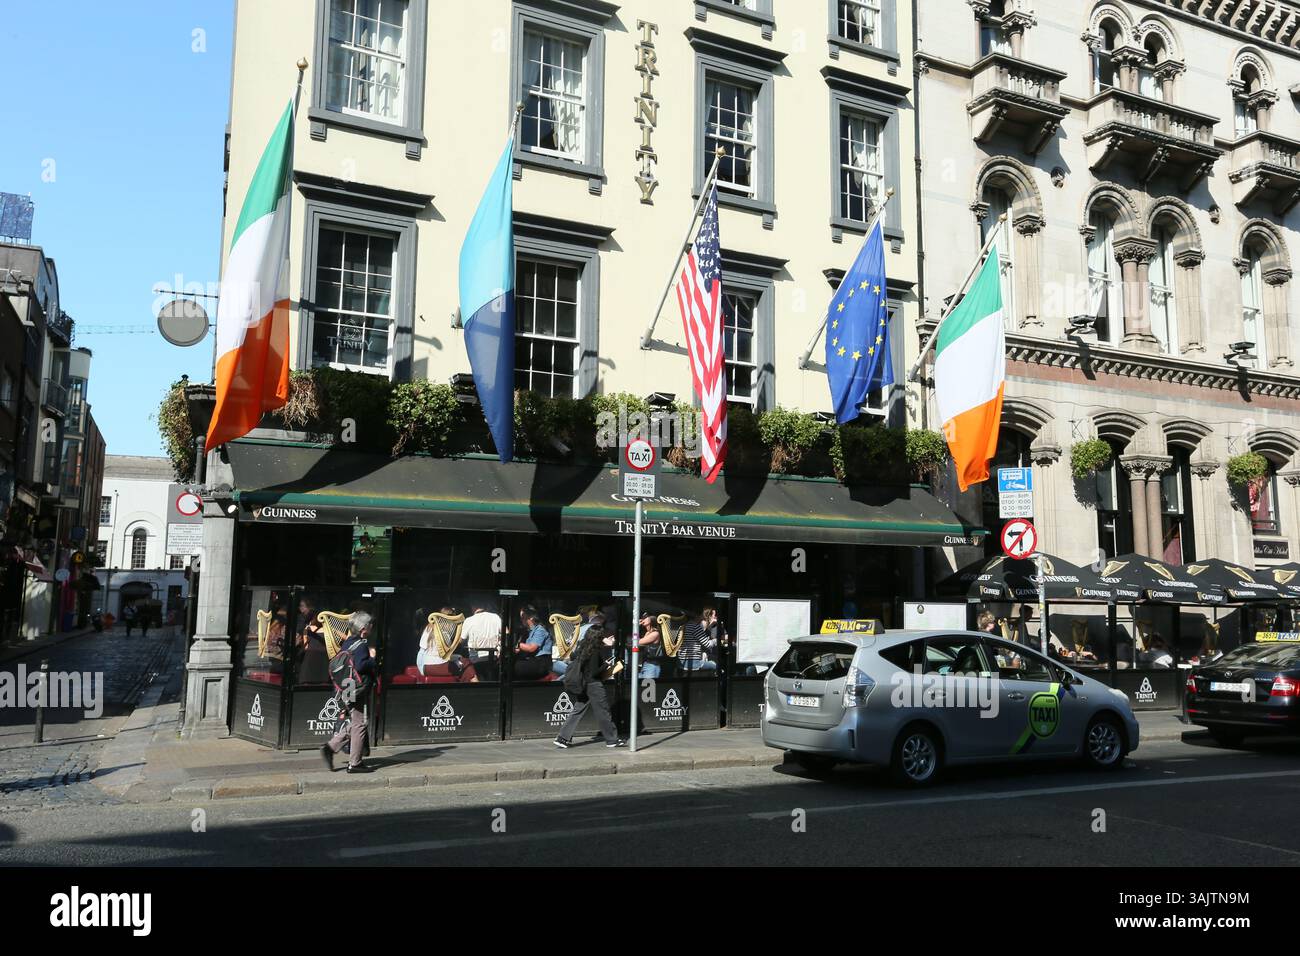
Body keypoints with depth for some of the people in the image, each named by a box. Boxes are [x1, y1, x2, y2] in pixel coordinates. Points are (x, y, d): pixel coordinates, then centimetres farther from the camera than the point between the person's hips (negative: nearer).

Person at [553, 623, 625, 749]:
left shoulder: (582, 645, 2)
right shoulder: (595, 651, -21)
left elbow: (572, 658, 16)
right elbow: (594, 672, -20)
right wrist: (605, 665, -5)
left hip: (582, 685, 8)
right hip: (592, 683, -8)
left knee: (579, 710, 12)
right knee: (603, 711, 3)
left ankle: (563, 738, 7)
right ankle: (612, 740, 13)